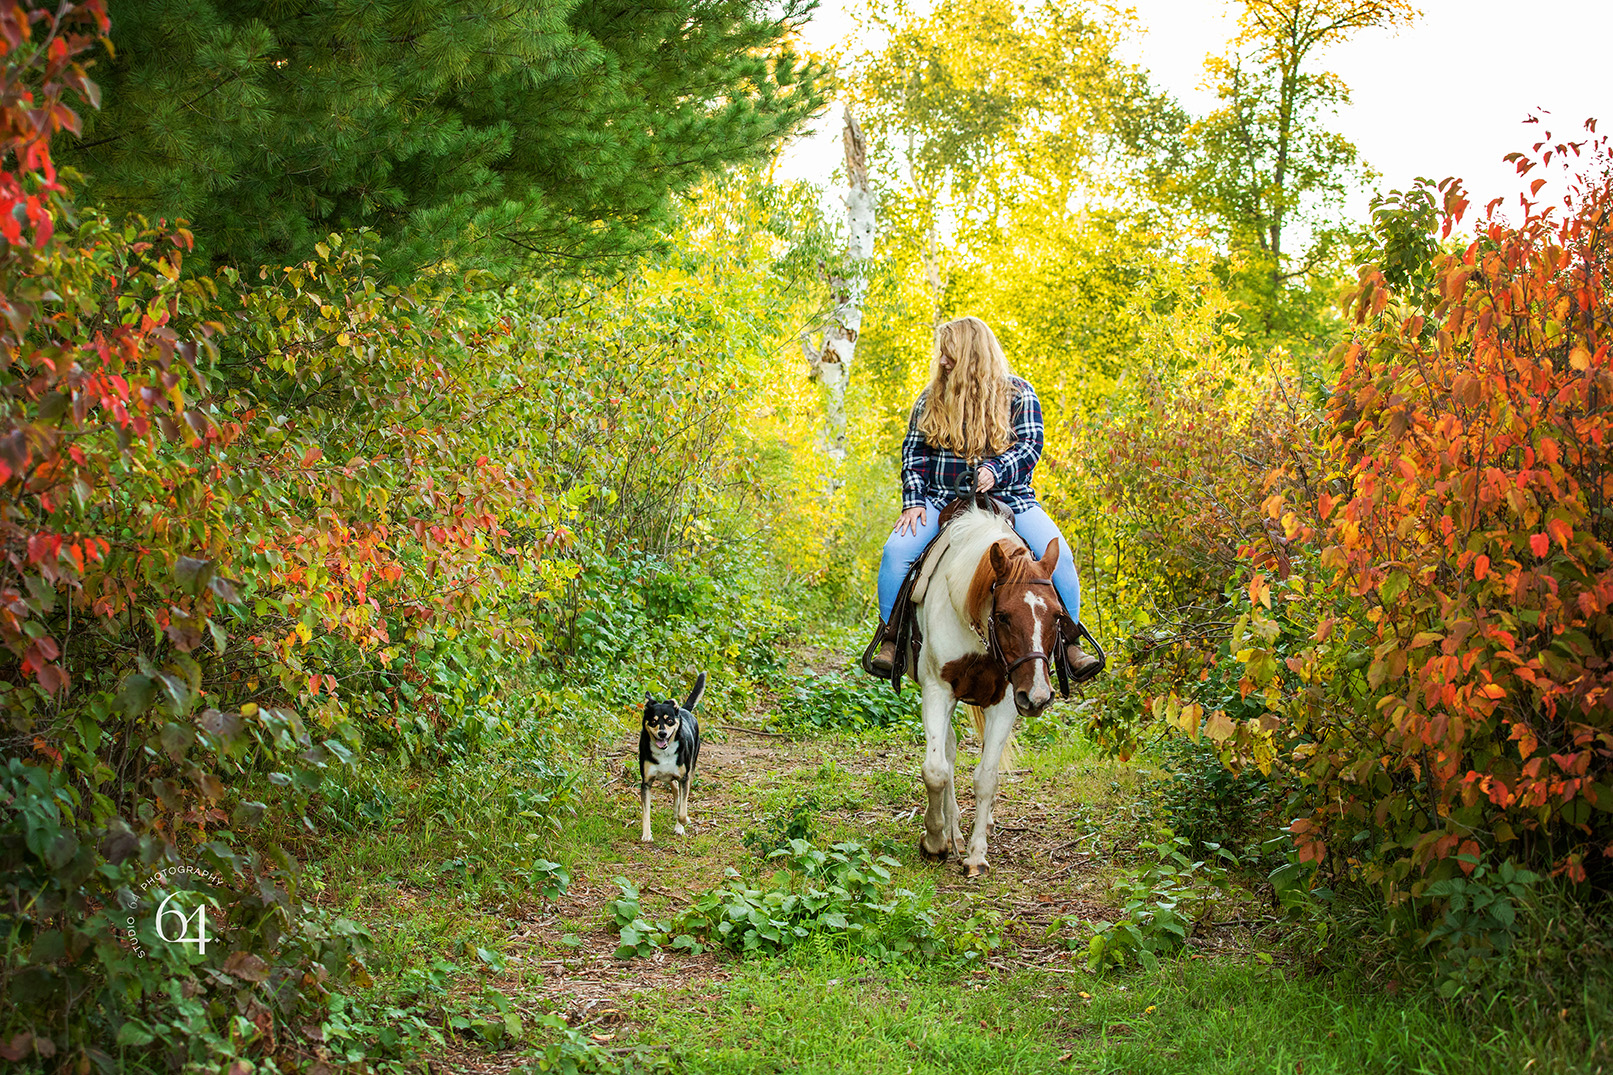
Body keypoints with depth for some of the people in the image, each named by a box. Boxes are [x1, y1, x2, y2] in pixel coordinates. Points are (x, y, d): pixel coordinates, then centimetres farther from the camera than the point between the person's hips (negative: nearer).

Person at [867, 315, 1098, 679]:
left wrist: (996, 470, -23)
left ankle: (1070, 643, -10)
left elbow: (1030, 445, -4)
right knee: (897, 550, -24)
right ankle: (890, 639, -12)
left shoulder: (1017, 393, 4)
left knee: (1057, 554, -23)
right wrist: (913, 500, -6)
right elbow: (914, 450, 9)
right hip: (943, 500, 2)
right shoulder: (932, 398, 12)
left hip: (1008, 498, -1)